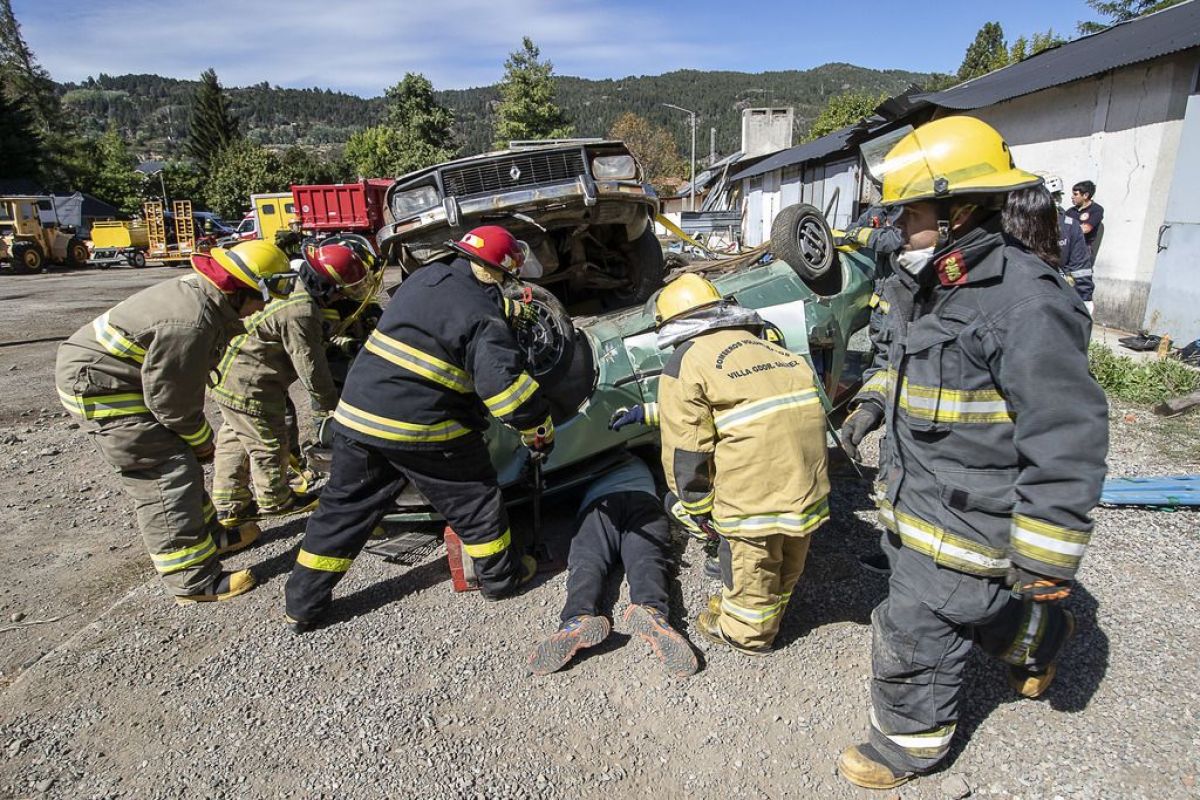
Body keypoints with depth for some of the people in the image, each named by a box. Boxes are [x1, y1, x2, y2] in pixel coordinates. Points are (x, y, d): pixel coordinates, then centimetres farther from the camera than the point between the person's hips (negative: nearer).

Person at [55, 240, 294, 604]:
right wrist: (202, 440, -8)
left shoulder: (204, 294, -2)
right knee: (165, 477, -10)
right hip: (99, 385, -10)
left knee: (182, 461, 17)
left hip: (124, 374, 10)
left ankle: (208, 534, 33)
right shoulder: (190, 324, -32)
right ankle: (193, 580, -3)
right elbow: (172, 399, -23)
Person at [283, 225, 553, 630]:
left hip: (356, 414, 7)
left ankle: (304, 604, 26)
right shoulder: (484, 315, -13)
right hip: (423, 429, -6)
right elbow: (502, 381, -23)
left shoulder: (424, 276, 9)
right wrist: (539, 429, -11)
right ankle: (500, 574, 30)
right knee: (474, 498, 14)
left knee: (344, 505, 17)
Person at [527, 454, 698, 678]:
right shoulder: (637, 462, 47)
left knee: (587, 561, -18)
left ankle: (579, 618, -52)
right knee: (647, 560, -20)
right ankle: (651, 610, -56)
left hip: (600, 502, -1)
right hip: (644, 501, 1)